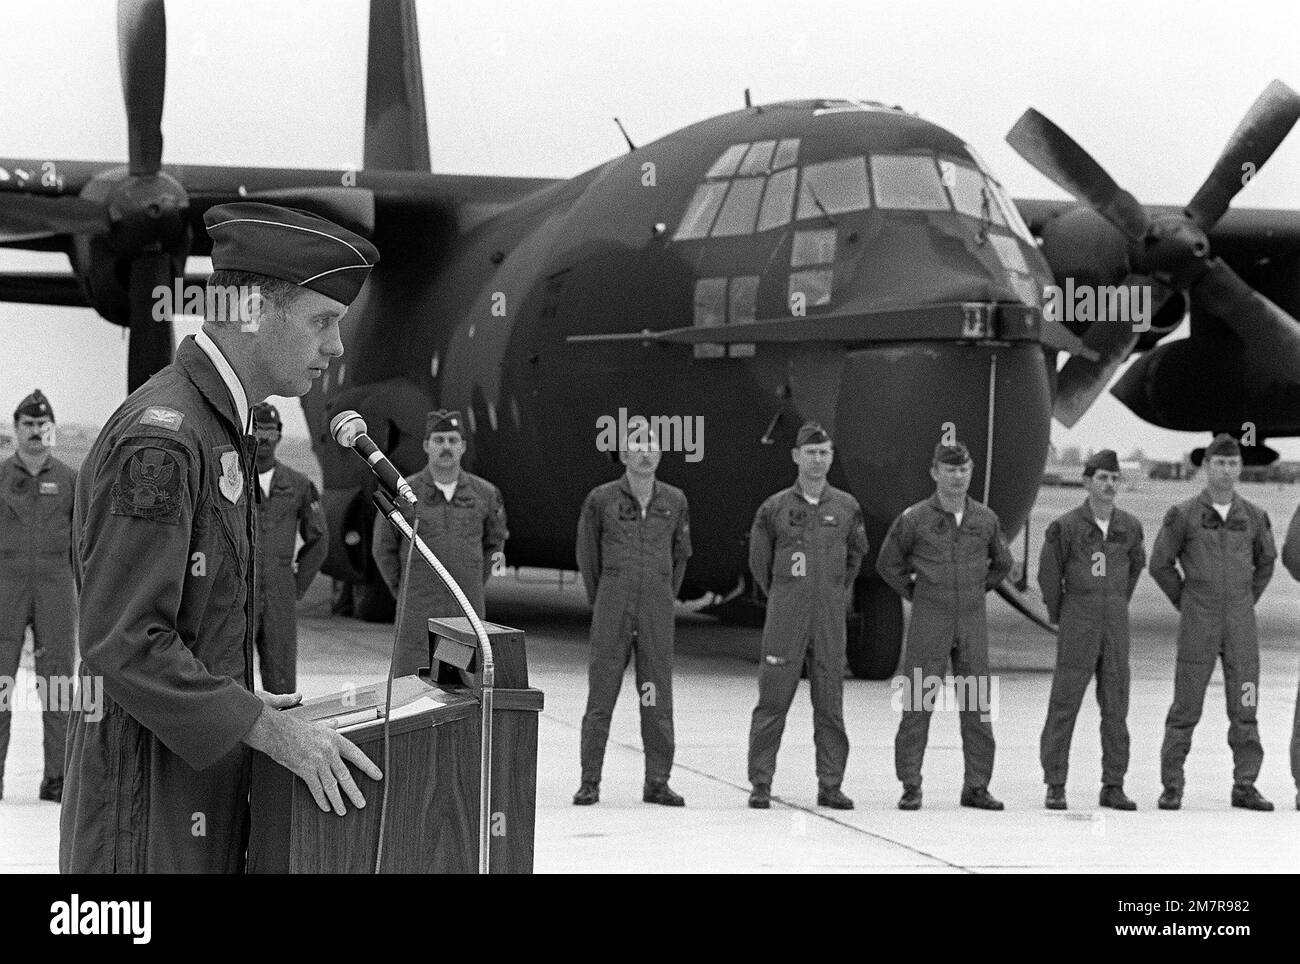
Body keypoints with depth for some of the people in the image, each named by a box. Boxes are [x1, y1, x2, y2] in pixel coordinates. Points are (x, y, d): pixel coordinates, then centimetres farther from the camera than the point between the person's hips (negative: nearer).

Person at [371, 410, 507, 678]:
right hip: (418, 614, -2)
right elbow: (383, 549, 9)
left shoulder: (485, 494, 3)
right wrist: (403, 593, 9)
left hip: (467, 613, 2)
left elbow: (494, 542, 20)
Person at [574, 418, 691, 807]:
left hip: (657, 612, 2)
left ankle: (657, 782, 10)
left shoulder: (675, 501, 6)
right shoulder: (601, 499, -1)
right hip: (612, 611, -2)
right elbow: (586, 553, 9)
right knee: (601, 694, -1)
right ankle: (590, 781, 5)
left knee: (657, 698, 3)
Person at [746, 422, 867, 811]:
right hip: (785, 617, -2)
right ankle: (761, 783, 4)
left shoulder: (847, 507, 6)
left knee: (830, 703, 3)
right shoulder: (775, 508, 1)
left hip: (830, 617, 2)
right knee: (773, 699, -2)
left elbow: (856, 554, 20)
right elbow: (759, 560, 11)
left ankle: (830, 785, 9)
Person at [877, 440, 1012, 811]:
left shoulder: (985, 519, 4)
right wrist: (916, 594, 5)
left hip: (972, 622, 3)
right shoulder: (914, 519, -4)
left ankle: (976, 787, 10)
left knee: (977, 705, 3)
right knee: (918, 705, -4)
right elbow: (888, 564, 7)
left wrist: (976, 591, 13)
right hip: (928, 623, -3)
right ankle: (911, 787, 1)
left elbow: (1002, 564, 21)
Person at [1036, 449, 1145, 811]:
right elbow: (1048, 574, 5)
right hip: (1077, 627, -3)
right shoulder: (1066, 526, -8)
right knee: (1064, 706, -3)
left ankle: (1113, 787, 11)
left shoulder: (1129, 526, 3)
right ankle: (1055, 787, 3)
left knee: (1115, 707, 4)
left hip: (1115, 628, 3)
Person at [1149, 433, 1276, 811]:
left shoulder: (1253, 516, 5)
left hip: (1241, 624, 3)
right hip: (1197, 625, -2)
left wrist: (1247, 601, 14)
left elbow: (1266, 561, 21)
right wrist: (1186, 602, 5)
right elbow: (1160, 564, 4)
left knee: (1244, 708, 1)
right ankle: (1172, 786, 7)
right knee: (1186, 707, 0)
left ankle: (1245, 786, 8)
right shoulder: (1183, 514, -3)